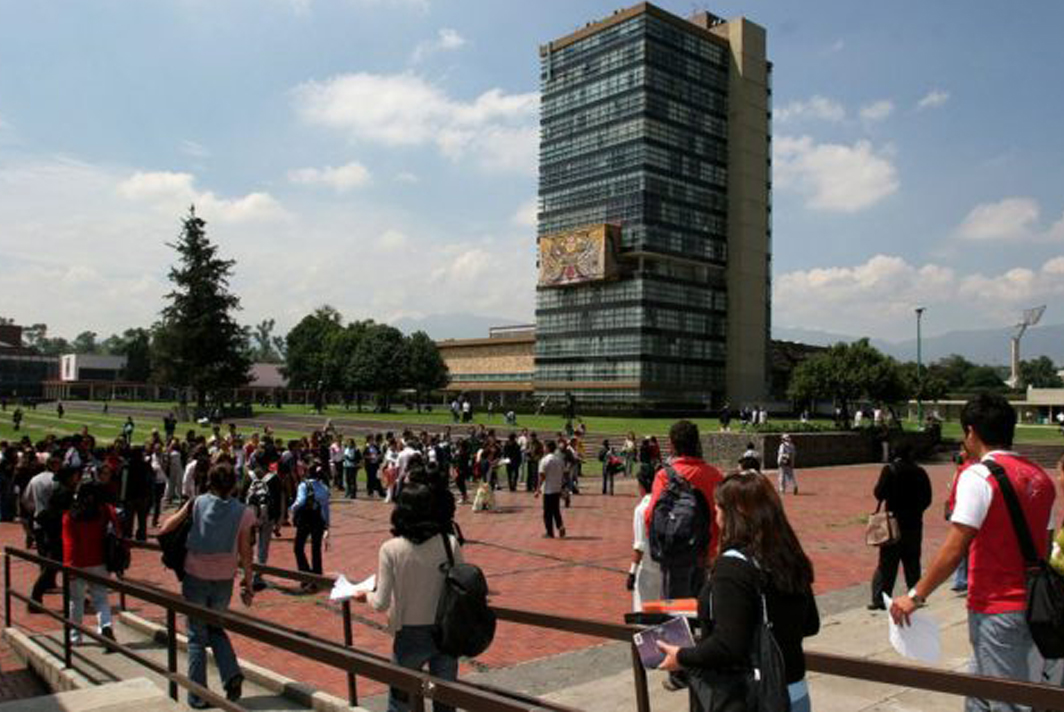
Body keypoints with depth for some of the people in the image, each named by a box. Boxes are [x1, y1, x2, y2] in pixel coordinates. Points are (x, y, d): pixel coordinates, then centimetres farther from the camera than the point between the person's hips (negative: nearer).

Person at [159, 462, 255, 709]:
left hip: (196, 577, -1)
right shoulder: (242, 512, -6)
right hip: (224, 580, 1)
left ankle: (198, 696, 13)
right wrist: (248, 583, 5)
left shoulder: (198, 503, -7)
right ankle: (232, 674, 3)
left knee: (197, 635, 11)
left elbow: (165, 529, -4)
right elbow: (245, 553, -4)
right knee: (215, 628, 23)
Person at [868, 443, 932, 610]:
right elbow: (927, 499, 5)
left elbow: (880, 493, -14)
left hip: (894, 522, -3)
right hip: (914, 523, 3)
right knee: (912, 562, 14)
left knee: (887, 562, 1)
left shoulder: (890, 470, -11)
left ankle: (879, 599, 1)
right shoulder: (920, 472, 1)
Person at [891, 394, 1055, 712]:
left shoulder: (978, 476, -15)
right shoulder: (1039, 476, 8)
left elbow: (954, 548, -19)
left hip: (996, 611, -8)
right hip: (1033, 607, 8)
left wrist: (916, 595, -13)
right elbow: (1042, 545, 12)